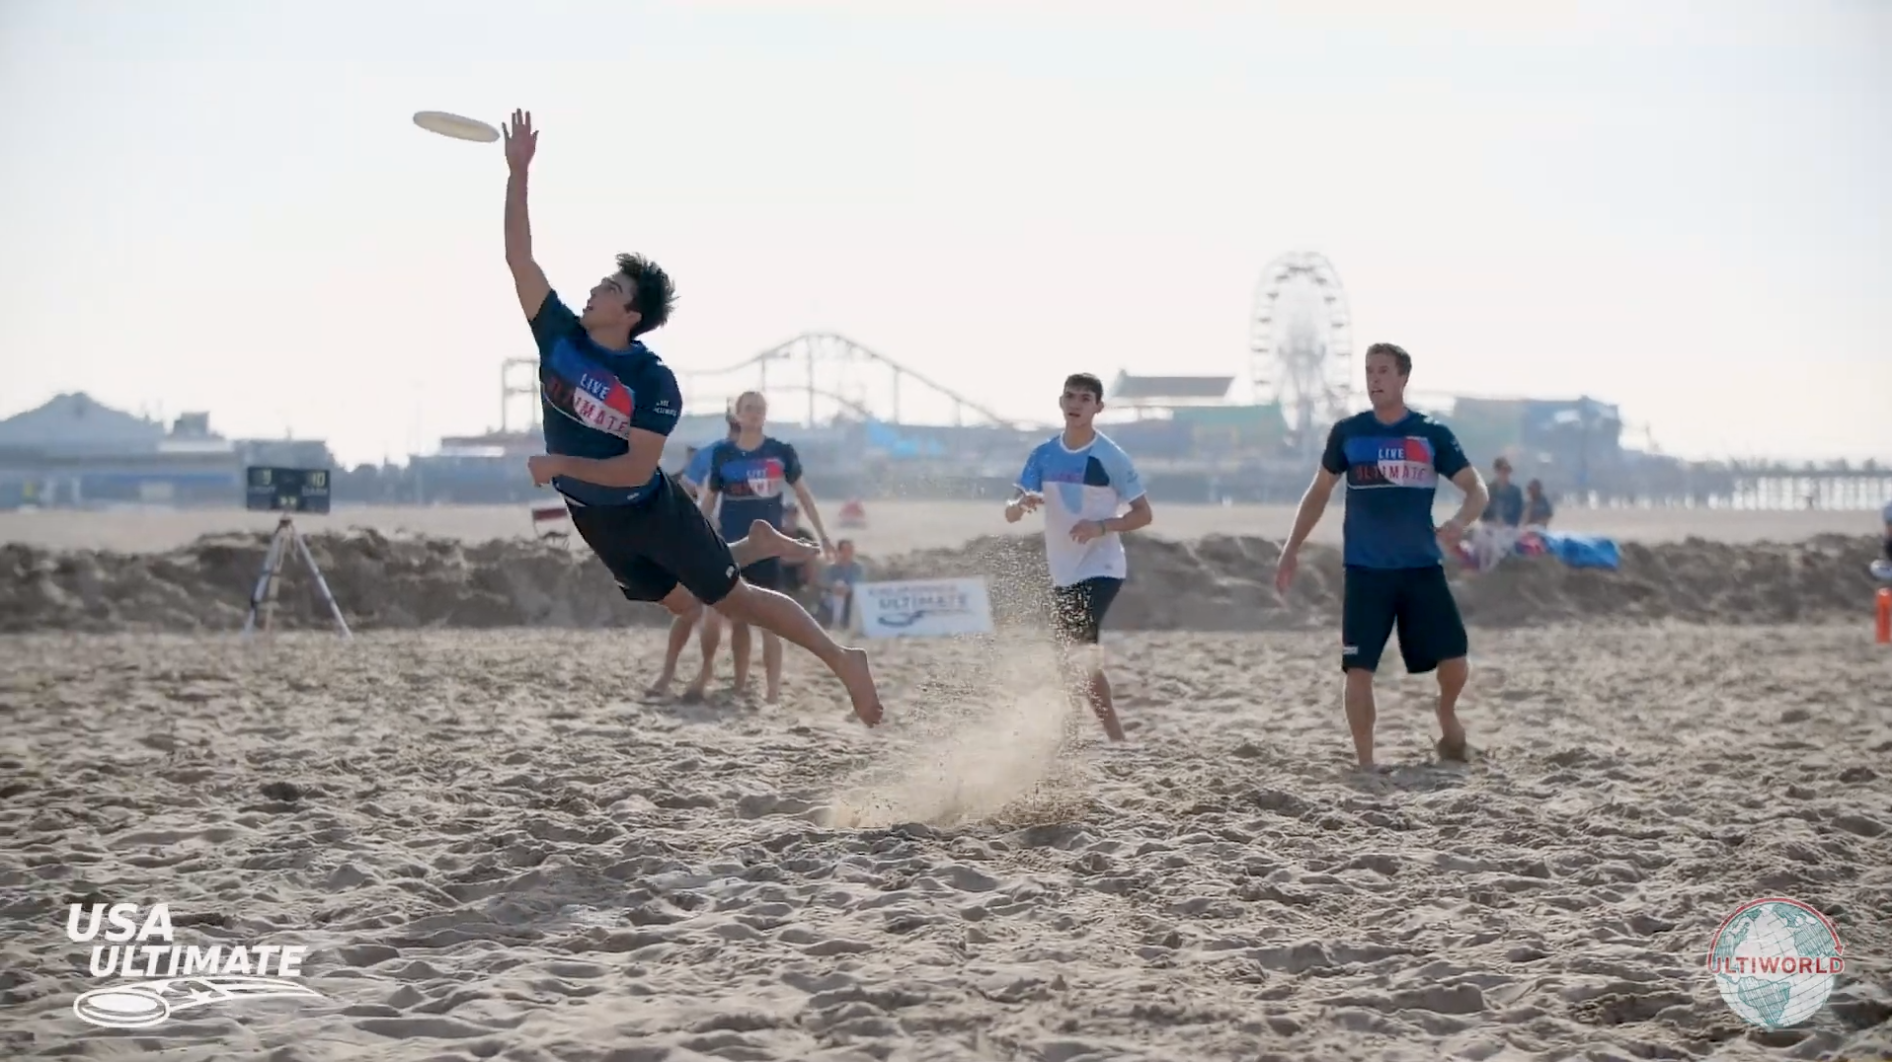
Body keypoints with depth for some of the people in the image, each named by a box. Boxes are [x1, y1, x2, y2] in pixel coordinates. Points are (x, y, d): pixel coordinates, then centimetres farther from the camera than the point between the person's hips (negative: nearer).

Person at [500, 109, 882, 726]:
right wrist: (518, 173, -26)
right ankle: (754, 545, 43)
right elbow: (518, 256, -18)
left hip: (651, 508, -5)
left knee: (733, 599, 1)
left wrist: (560, 463, -33)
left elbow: (637, 468, -29)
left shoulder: (654, 381, -26)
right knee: (676, 601, 19)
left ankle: (842, 661, 12)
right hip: (592, 517, 5)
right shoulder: (559, 335, -14)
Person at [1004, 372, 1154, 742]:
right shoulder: (1044, 455, 3)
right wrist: (1021, 503, -23)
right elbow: (1010, 513, 1)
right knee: (1074, 657, 12)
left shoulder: (1111, 458, -10)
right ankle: (1116, 737, 25)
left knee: (1081, 649, -25)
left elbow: (1144, 514, -7)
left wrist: (1102, 526, -23)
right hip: (1063, 573, 6)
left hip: (1101, 568, -6)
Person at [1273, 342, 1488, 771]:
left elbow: (1477, 489, -2)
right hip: (1365, 570, 0)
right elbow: (1319, 492, 14)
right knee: (1359, 669, -6)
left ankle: (1447, 715, 29)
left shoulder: (1432, 434, -1)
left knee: (1454, 660, -4)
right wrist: (1292, 550, 9)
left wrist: (1460, 521, -24)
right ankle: (1365, 763, 5)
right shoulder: (1347, 433, 3)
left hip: (1422, 567, 0)